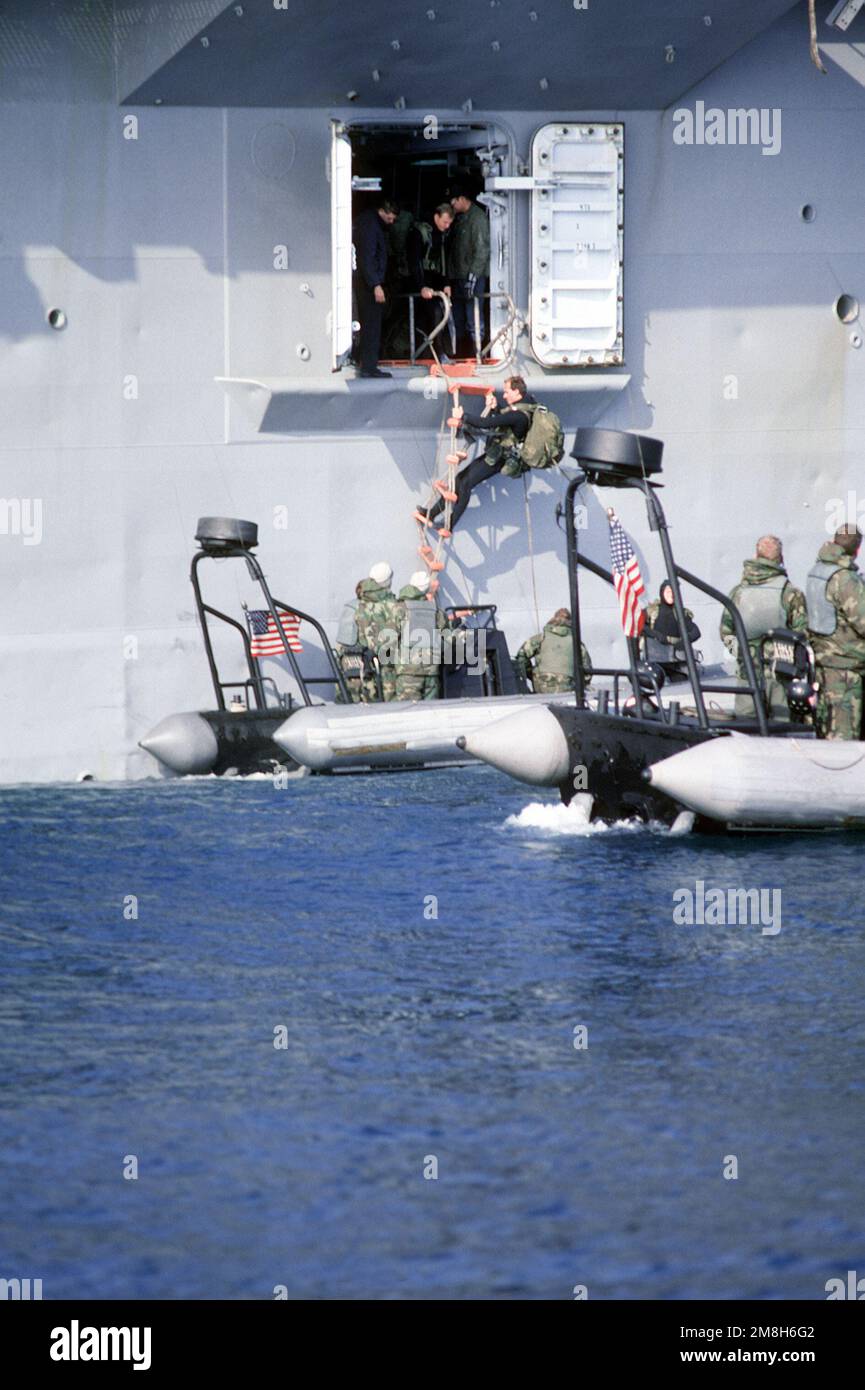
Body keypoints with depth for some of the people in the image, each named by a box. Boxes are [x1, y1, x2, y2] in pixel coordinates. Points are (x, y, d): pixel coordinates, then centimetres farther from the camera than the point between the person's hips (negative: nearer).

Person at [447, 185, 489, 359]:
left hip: (473, 277, -9)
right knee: (459, 319, 12)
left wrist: (472, 277, -22)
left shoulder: (477, 217, -11)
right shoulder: (460, 218, 16)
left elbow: (481, 249, -17)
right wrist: (451, 277, 16)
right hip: (458, 277, 9)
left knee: (473, 319, -10)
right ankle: (460, 355, 17)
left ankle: (476, 354, -10)